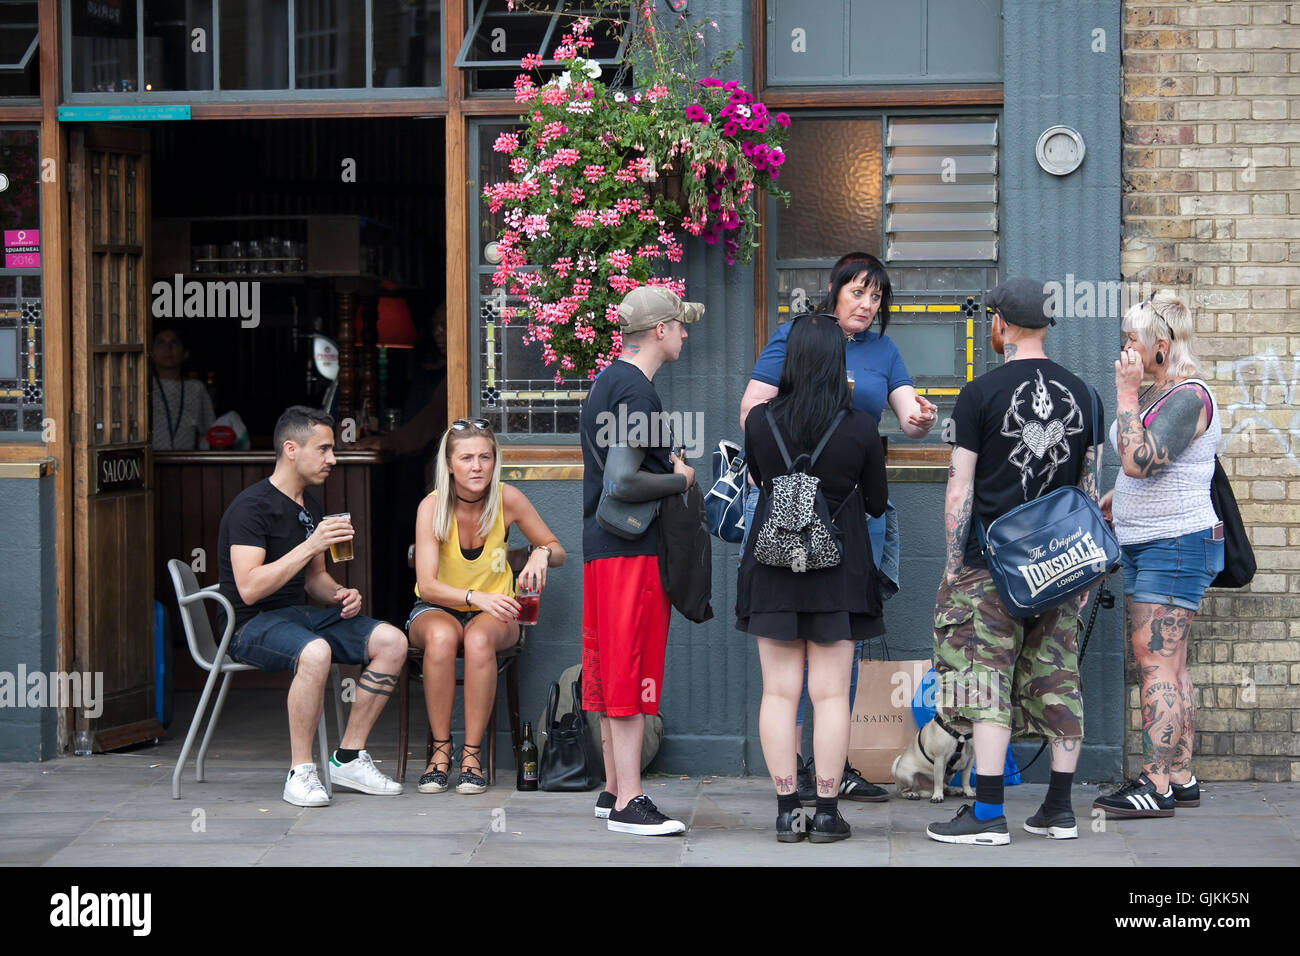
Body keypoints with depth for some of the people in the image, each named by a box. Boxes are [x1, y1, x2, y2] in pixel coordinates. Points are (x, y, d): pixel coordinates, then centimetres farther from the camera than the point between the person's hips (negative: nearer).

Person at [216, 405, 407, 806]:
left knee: (392, 641, -11)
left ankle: (348, 758, -5)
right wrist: (311, 545, -25)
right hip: (251, 624, -8)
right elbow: (249, 588, -24)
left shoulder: (309, 504, 15)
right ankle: (300, 773, -27)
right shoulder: (252, 505, -13)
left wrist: (339, 594, 3)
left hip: (299, 615, 8)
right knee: (315, 651, -39)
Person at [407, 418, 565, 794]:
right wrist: (475, 597, -40)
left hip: (492, 612, 1)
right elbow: (427, 585, -22)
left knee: (479, 639, -35)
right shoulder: (433, 506, -15)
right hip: (437, 609, -1)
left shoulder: (508, 499, -10)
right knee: (441, 636, -36)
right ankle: (441, 749, -25)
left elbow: (558, 551, 3)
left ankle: (472, 753, -26)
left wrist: (542, 554, -22)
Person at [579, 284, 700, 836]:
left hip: (603, 547, 10)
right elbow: (622, 483, -23)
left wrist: (666, 468, 12)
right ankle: (628, 803, -7)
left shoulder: (606, 382, 16)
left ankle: (613, 789, 20)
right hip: (633, 548, -10)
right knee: (632, 672, -8)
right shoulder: (636, 390, -15)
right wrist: (680, 480, -9)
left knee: (612, 675, 14)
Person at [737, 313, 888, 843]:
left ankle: (787, 809, 4)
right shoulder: (860, 427, -9)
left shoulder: (760, 421, -6)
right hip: (838, 570, -1)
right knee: (831, 694, 4)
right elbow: (876, 503, 3)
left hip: (772, 564, 1)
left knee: (779, 692, 5)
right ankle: (827, 811, 5)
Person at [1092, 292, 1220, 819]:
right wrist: (1106, 504, 17)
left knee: (1156, 661, -12)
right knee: (1165, 664, 11)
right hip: (1143, 543, 10)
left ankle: (1158, 785, -13)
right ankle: (1180, 777, 15)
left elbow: (1138, 461, -28)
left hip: (1177, 542, -10)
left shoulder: (1189, 397, -16)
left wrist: (1125, 394, -21)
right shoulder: (1152, 394, 14)